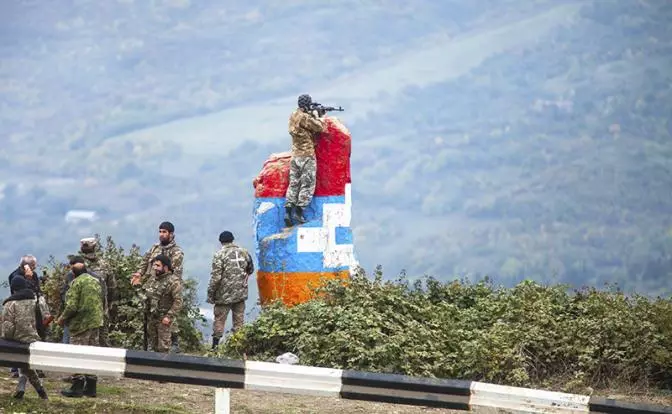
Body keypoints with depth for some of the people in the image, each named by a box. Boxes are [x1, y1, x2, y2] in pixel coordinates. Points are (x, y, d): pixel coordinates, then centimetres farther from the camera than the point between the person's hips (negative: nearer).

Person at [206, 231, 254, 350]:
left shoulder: (220, 255, -12)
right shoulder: (243, 252, 4)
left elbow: (215, 277, -15)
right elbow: (250, 270, 19)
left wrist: (211, 294, -7)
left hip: (224, 295, -4)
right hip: (241, 293, 4)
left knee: (219, 319, 4)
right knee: (239, 320, 10)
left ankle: (215, 345, 3)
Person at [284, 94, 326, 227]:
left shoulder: (293, 116, 8)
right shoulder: (305, 117, -17)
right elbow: (319, 128, -11)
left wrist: (314, 116, 11)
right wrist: (318, 117, 5)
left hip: (295, 155, 8)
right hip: (307, 155, -8)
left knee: (294, 183, 9)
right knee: (307, 184, -2)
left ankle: (288, 211, 3)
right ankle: (298, 212, -6)